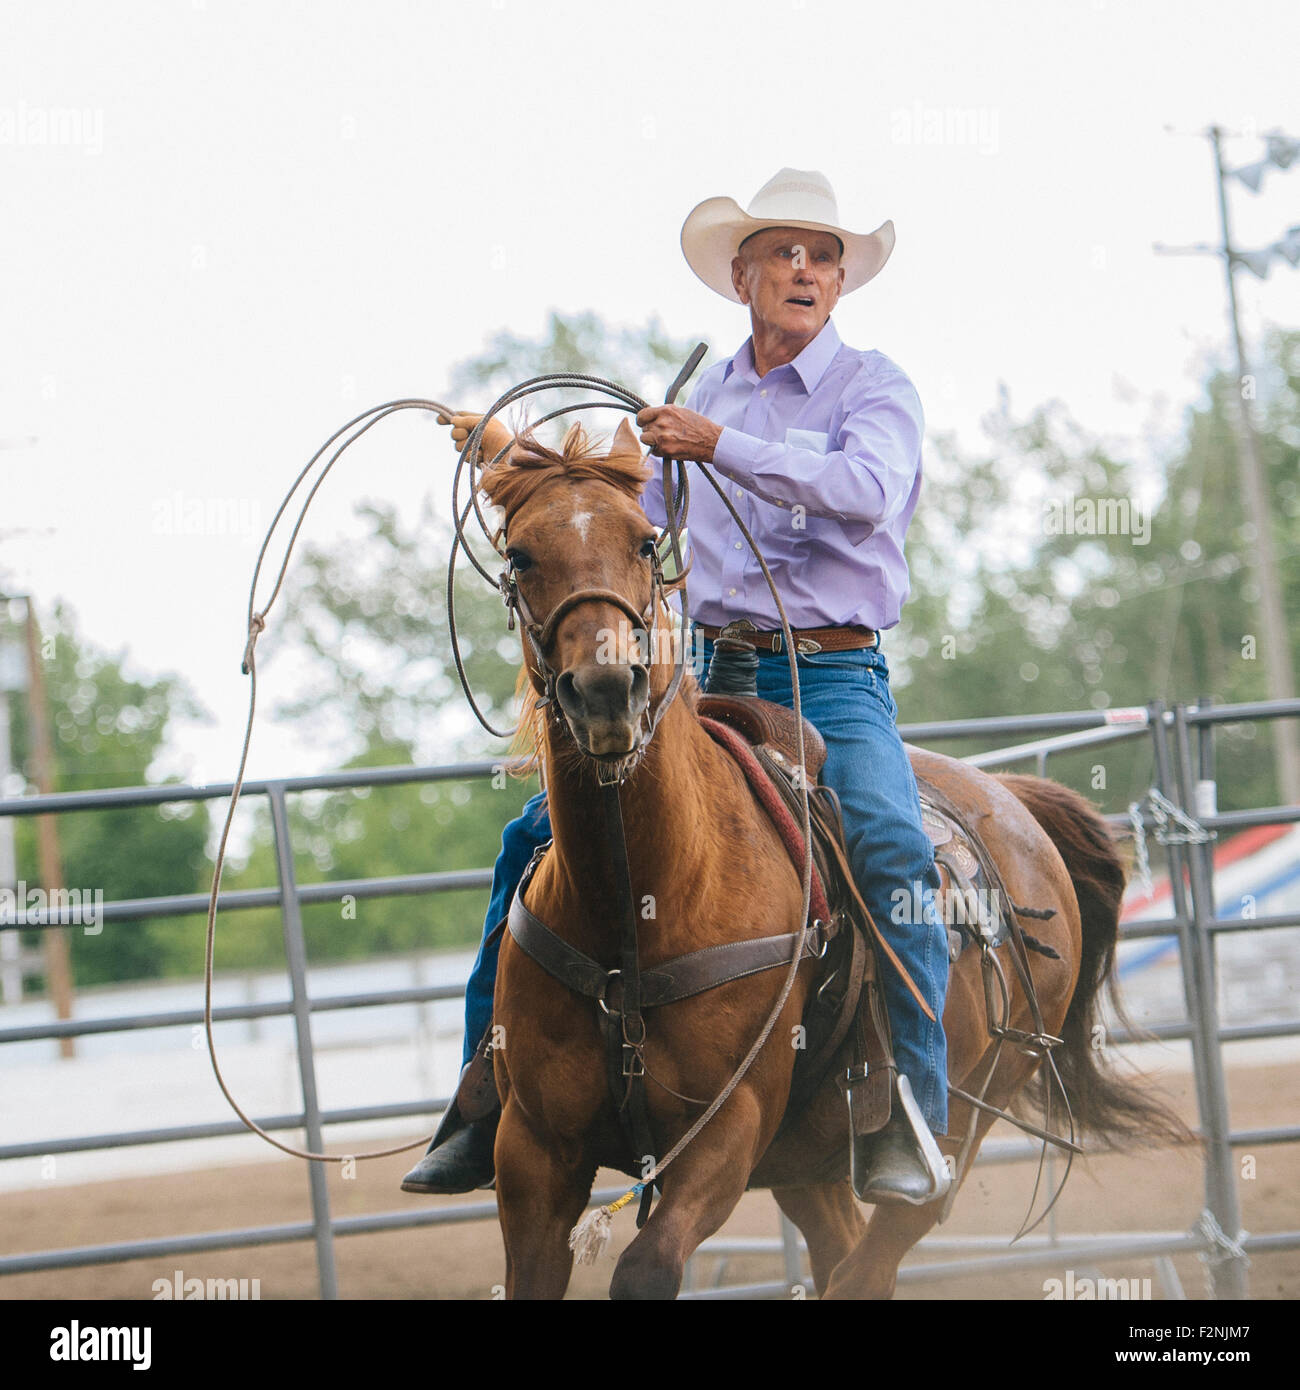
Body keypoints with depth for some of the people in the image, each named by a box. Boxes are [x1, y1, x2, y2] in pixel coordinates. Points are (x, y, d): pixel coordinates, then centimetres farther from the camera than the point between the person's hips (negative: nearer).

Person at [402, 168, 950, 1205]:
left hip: (832, 676, -5)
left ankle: (913, 1119, -29)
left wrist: (721, 446, -28)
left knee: (890, 848, -33)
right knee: (540, 834, -6)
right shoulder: (706, 396, 16)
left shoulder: (874, 386, 0)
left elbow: (868, 488, -22)